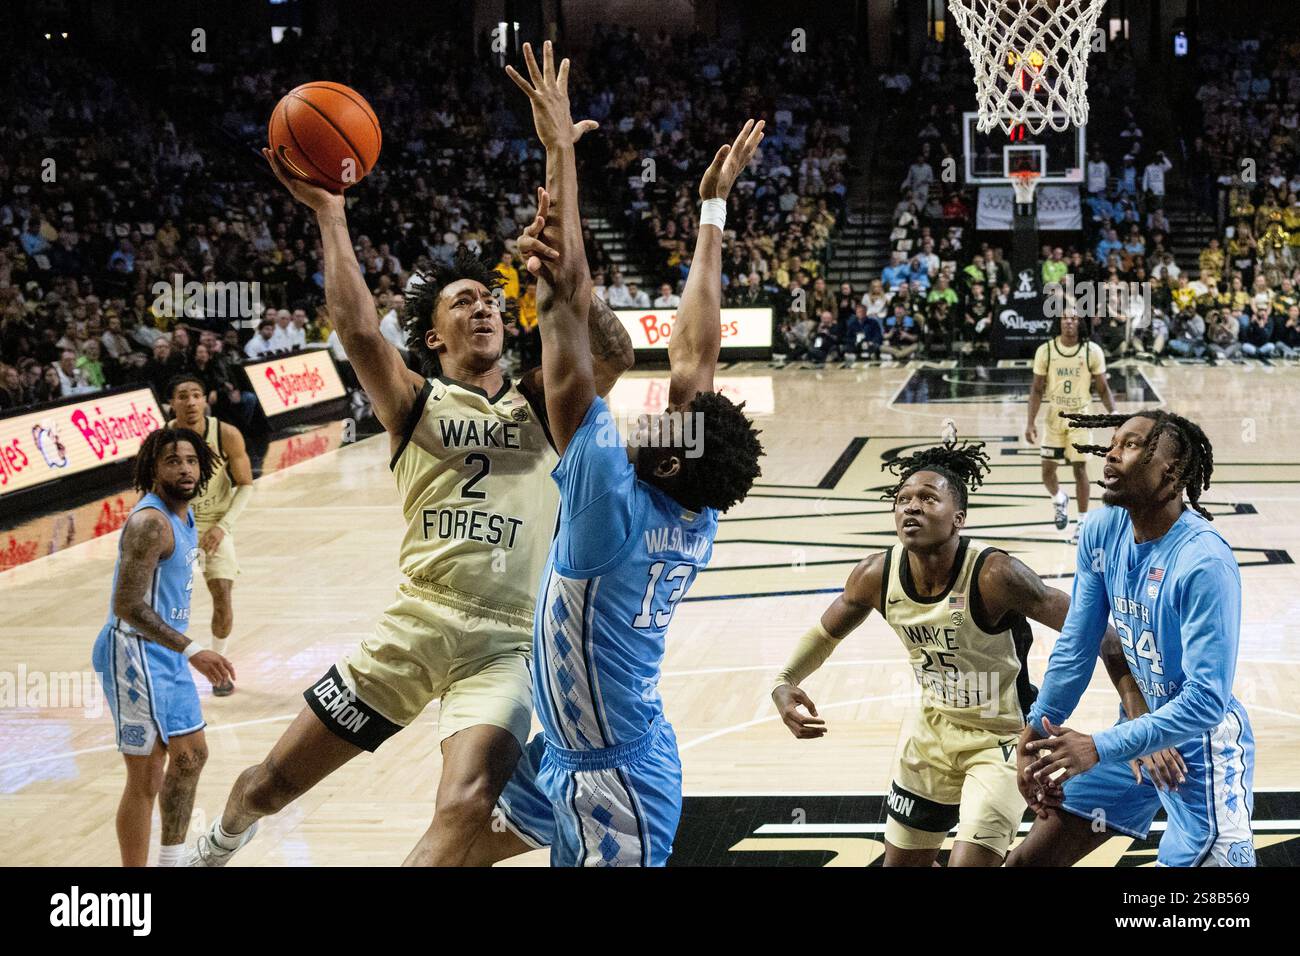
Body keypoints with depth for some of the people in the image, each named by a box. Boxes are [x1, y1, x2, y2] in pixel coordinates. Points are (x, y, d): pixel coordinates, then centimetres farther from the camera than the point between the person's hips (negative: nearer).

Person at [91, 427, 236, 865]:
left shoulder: (182, 514, 8)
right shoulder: (150, 522, -21)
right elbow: (128, 605, -28)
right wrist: (191, 651, -32)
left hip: (168, 653, 10)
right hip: (135, 654, -10)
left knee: (191, 754, 20)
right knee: (146, 776, -6)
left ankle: (172, 862, 34)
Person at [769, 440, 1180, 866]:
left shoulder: (994, 576, -30)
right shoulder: (876, 576, -14)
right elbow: (826, 633, 7)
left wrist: (1145, 725, -33)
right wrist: (785, 683, -11)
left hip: (1003, 740, -6)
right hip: (933, 731, 6)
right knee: (901, 862, 18)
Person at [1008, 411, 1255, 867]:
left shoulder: (1205, 563, -27)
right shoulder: (1102, 531, -6)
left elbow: (1208, 701, -28)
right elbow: (1075, 649, 3)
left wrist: (1099, 748, -31)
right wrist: (1037, 732, -1)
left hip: (1201, 748, -7)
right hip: (1139, 728, 7)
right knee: (1028, 860, 10)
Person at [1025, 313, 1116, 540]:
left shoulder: (1092, 351, -9)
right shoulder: (1045, 350, -7)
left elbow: (1102, 388, -1)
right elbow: (1037, 389, -1)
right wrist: (1031, 422, -7)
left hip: (1080, 415, -1)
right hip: (1055, 415, 1)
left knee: (1080, 468, -3)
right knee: (1047, 469, 2)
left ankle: (1083, 521, 10)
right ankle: (1059, 500, 34)